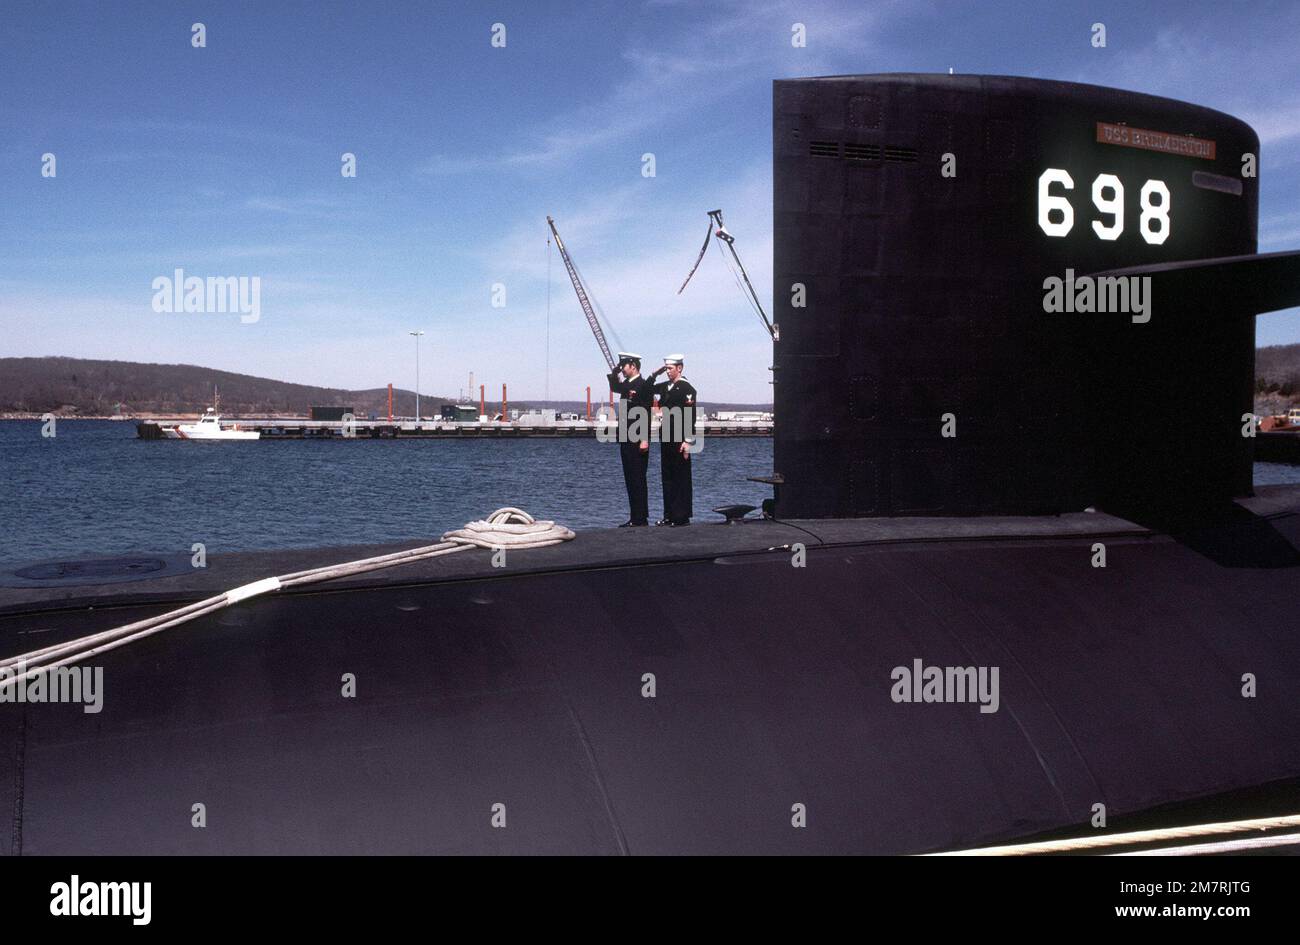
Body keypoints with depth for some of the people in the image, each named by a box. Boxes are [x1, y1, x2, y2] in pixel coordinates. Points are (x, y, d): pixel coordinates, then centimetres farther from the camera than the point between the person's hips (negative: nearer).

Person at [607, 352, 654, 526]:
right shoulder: (626, 385, 15)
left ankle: (640, 518, -3)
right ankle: (636, 517, 15)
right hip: (626, 440, 9)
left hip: (638, 442, -9)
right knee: (631, 479, 10)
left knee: (637, 479, -6)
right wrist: (614, 371, 12)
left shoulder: (644, 385, -11)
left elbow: (646, 414, -16)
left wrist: (644, 439, -21)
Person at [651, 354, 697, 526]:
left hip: (679, 440, -8)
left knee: (681, 478, -2)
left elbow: (690, 416, -14)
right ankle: (669, 515, 16)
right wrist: (655, 374, 8)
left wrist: (688, 441, -19)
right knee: (667, 476, 10)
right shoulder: (665, 386, 13)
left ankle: (682, 517, 2)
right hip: (666, 438, 8)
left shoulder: (686, 388, -9)